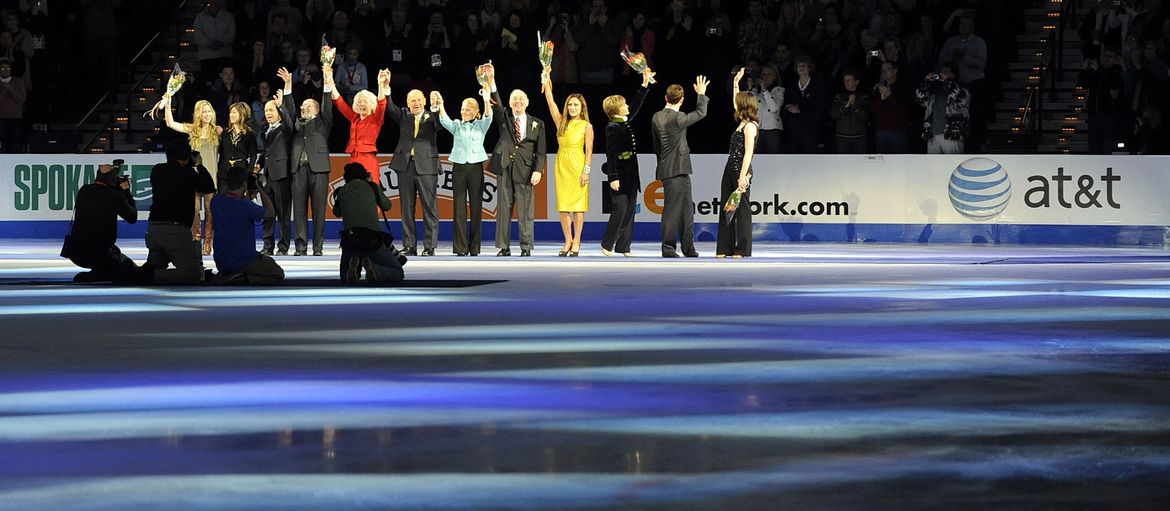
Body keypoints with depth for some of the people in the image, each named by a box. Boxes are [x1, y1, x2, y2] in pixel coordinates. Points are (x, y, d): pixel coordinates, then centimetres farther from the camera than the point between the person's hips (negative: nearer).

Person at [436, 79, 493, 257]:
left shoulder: (480, 125, 7)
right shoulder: (457, 125, 11)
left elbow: (488, 117, -12)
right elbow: (444, 121, -7)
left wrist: (487, 102, -31)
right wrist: (441, 106, -26)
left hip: (476, 167, -1)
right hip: (459, 167, 1)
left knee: (476, 207, 0)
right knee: (459, 207, -3)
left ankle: (474, 247, 5)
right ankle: (461, 247, -3)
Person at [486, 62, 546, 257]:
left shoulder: (537, 124, 9)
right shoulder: (504, 118, 11)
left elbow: (541, 151, 6)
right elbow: (495, 103, -7)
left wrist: (538, 170, -7)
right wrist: (491, 81, -20)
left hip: (525, 170, -1)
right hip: (505, 168, 1)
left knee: (525, 210, -2)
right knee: (503, 208, 2)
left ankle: (526, 247, 2)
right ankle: (503, 247, 5)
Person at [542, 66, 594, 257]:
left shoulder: (586, 126, 0)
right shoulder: (562, 123, 11)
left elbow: (589, 151, -4)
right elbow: (551, 104, 3)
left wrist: (587, 171, -12)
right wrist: (546, 85, -5)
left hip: (577, 167, -5)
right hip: (561, 165, 5)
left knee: (577, 205, -2)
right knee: (563, 206, 4)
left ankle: (576, 242, 2)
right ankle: (568, 241, 11)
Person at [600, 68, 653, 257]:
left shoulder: (625, 121, 11)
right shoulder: (613, 127, -14)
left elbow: (636, 106, 25)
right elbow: (611, 154, -17)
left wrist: (645, 85, 20)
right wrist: (613, 178, -20)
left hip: (630, 175, 9)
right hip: (619, 175, -9)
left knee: (629, 211, 7)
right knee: (620, 209, -10)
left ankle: (623, 247, 9)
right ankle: (607, 245, -1)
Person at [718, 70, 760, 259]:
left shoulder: (750, 126, -12)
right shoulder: (742, 123, 13)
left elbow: (748, 153, -18)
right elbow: (737, 104, 33)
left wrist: (742, 176, -23)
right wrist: (736, 82, 35)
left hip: (740, 170, -9)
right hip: (730, 169, 9)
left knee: (742, 209, -4)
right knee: (725, 209, 7)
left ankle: (742, 249, -1)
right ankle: (724, 248, 9)